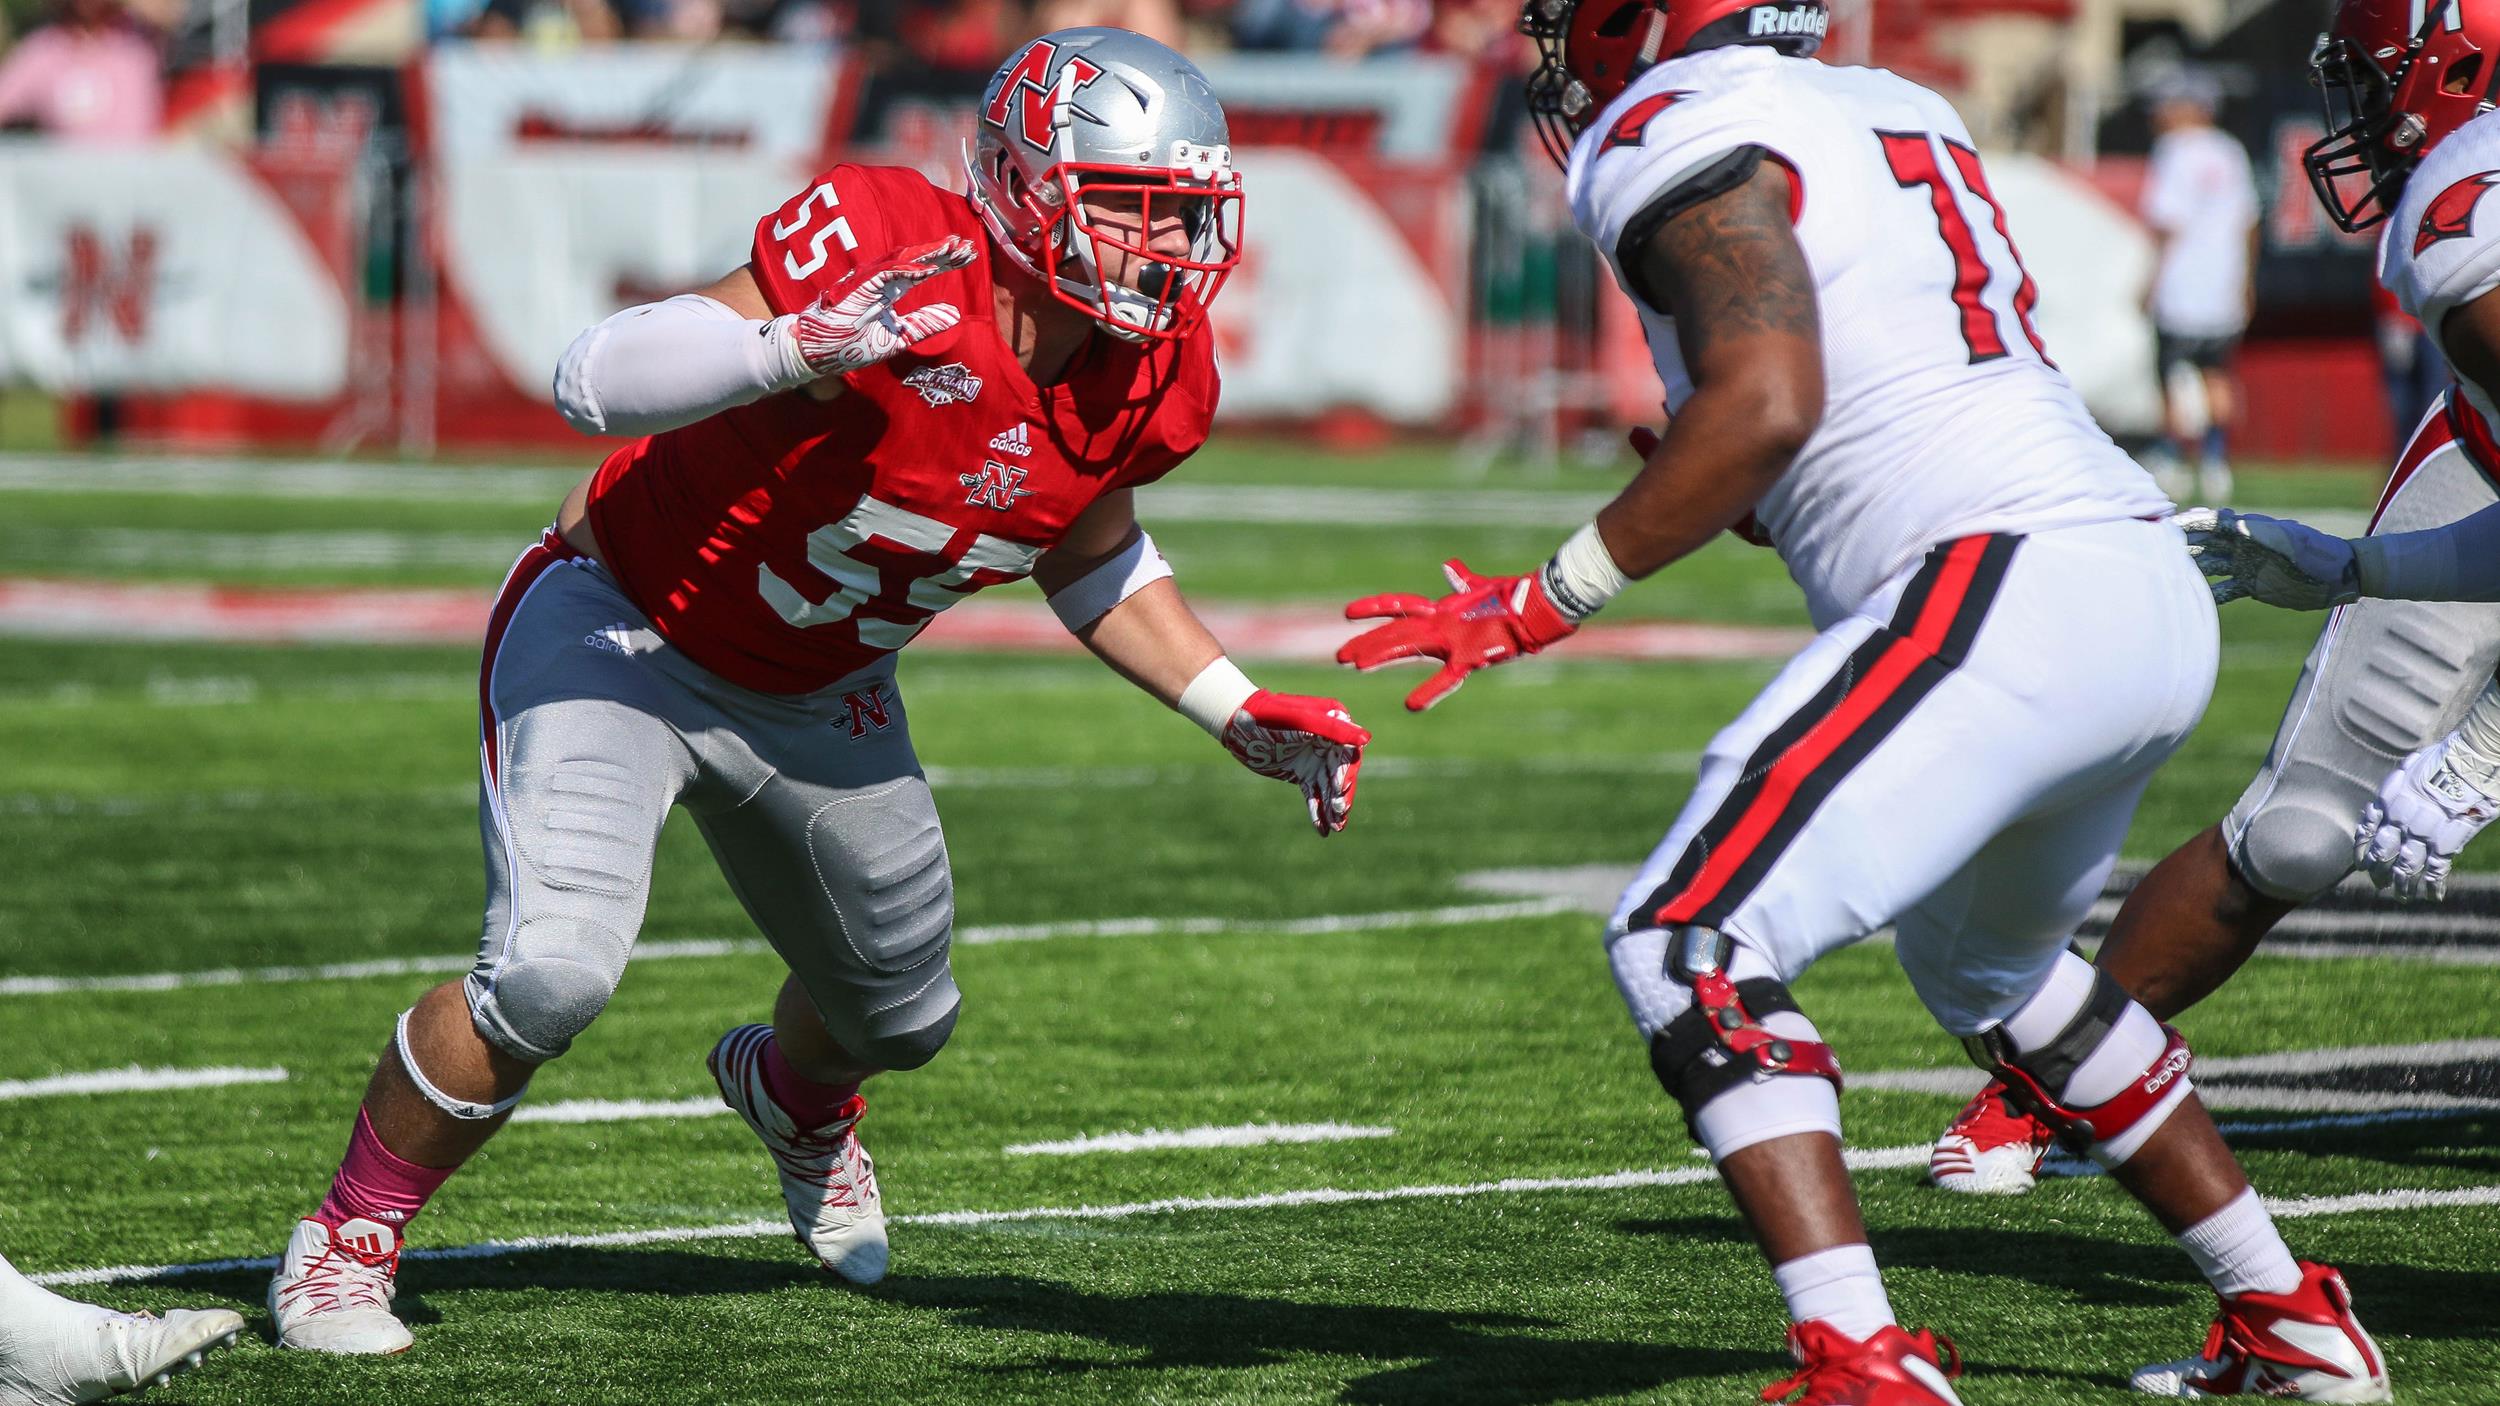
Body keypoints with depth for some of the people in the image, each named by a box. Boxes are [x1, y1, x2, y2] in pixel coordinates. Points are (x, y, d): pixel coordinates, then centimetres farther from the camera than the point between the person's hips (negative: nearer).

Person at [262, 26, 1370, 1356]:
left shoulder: (1148, 386, -12)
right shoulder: (890, 259, -34)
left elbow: (1091, 562, 11)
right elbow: (594, 378, -39)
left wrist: (1241, 716, 5)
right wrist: (808, 344, -51)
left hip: (814, 697, 7)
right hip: (623, 634, -7)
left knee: (901, 1015, 22)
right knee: (554, 968, -27)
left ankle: (795, 1095, 61)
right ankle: (348, 1237, -3)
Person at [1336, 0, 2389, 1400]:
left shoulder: (1684, 140, -4)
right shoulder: (1898, 115, 23)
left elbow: (1767, 403, -17)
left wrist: (1544, 603, -14)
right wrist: (1722, 484, 31)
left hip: (2006, 592, -9)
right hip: (2160, 597, 9)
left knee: (1691, 946, -11)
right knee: (1986, 963, 32)